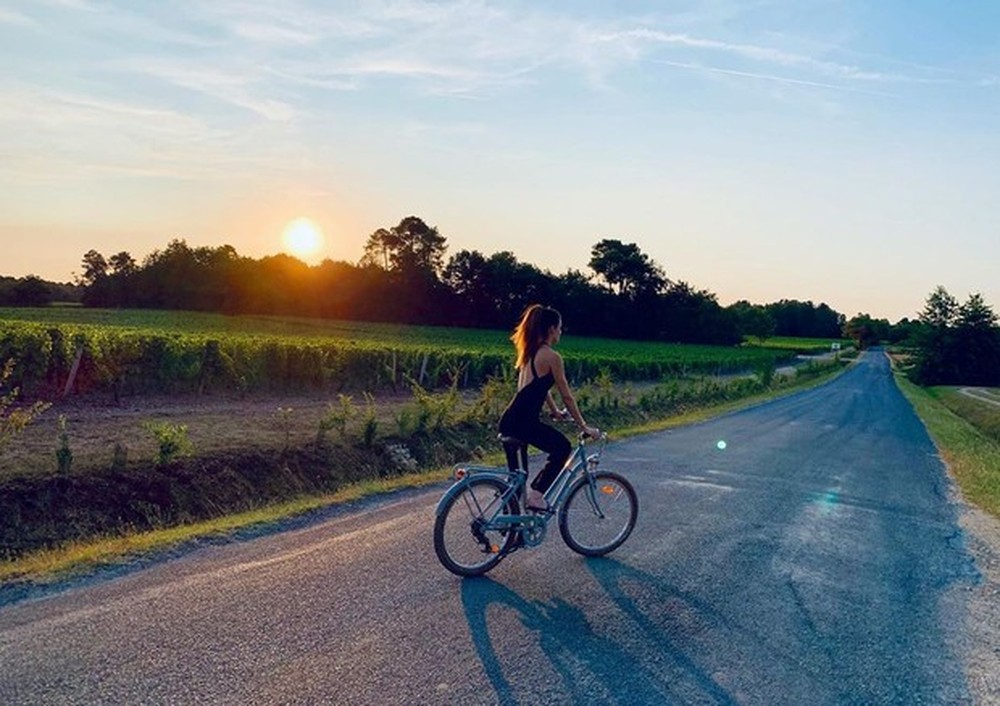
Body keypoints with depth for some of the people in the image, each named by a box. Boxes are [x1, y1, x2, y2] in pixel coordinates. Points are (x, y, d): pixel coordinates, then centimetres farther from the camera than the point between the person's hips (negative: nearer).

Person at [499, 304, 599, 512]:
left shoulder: (530, 352, 18)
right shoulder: (552, 356, -9)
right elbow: (566, 396, -6)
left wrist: (555, 411, 41)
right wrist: (584, 426, 3)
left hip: (509, 421, 9)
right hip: (523, 422, -8)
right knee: (563, 447, 11)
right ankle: (536, 494, 5)